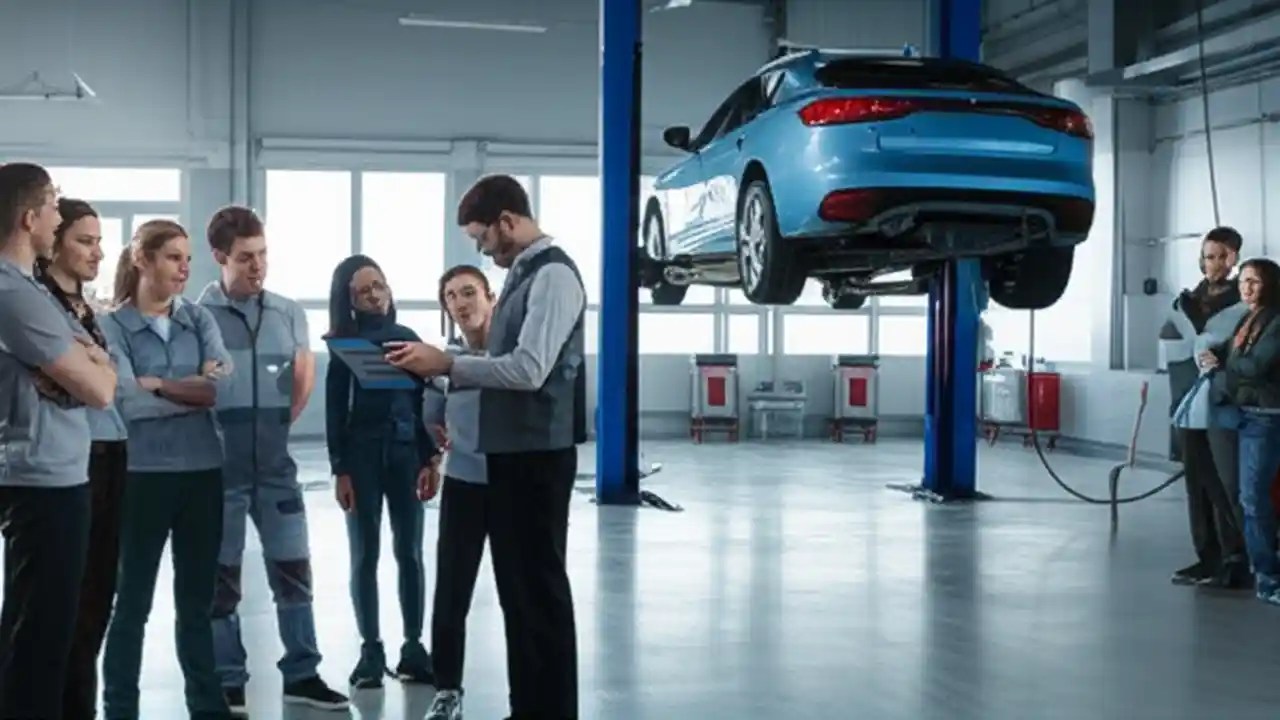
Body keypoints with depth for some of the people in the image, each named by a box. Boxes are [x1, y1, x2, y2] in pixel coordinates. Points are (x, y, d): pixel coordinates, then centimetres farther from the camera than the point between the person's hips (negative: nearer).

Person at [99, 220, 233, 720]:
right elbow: (129, 402, -15)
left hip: (203, 471, 4)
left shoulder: (200, 319, 9)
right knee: (133, 600, 5)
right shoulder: (112, 325, -3)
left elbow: (228, 385, -5)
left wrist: (159, 385, -12)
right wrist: (198, 391, -9)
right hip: (143, 474, -4)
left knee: (197, 598, 13)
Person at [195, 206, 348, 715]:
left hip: (275, 466, 4)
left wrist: (278, 425, 11)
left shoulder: (288, 313, 3)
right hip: (219, 468, -4)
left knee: (293, 568, 8)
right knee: (222, 575, 6)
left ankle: (302, 675, 19)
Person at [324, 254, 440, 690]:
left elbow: (423, 401, 8)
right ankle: (371, 651, 10)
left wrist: (430, 460, 1)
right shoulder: (345, 344, 1)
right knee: (365, 554, 3)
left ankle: (413, 648, 11)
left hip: (406, 449, 2)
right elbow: (335, 409, -1)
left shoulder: (408, 338, 8)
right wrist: (339, 469, -7)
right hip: (362, 452, -2)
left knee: (409, 552, 4)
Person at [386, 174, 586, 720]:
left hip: (538, 452, -10)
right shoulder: (521, 274, 15)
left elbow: (528, 369, -23)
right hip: (511, 451, 10)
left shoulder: (552, 274, -14)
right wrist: (444, 369, 5)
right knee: (516, 585, 15)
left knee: (541, 586, -2)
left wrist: (447, 364, -17)